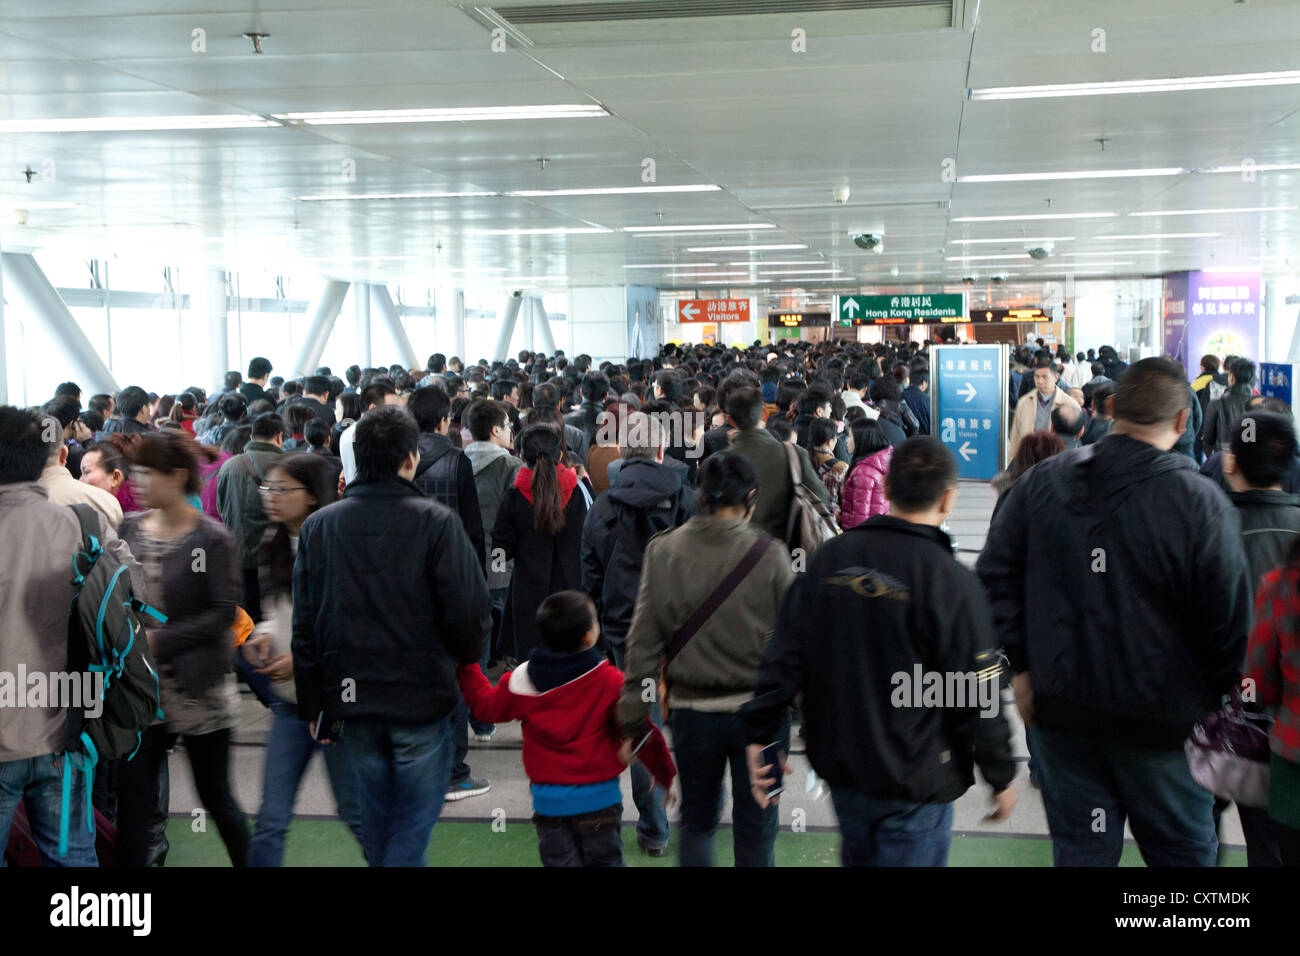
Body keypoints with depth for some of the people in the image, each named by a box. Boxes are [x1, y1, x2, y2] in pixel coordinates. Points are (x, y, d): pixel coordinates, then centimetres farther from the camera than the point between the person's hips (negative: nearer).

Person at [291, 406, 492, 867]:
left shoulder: (317, 526, 2)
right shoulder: (436, 523, -13)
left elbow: (304, 629, 4)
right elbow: (471, 616, -14)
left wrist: (313, 706, 11)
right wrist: (465, 657, 9)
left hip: (351, 702, 5)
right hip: (422, 700, -4)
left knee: (376, 811, 20)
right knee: (416, 813, 6)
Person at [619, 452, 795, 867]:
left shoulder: (662, 551, -5)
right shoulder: (770, 554, -11)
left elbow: (643, 641, -2)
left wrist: (634, 712, 5)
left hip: (691, 708, 2)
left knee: (697, 822, 20)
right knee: (755, 831, 12)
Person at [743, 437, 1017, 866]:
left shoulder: (828, 558, 0)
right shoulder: (951, 582, -16)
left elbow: (784, 657, 1)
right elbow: (978, 698, -12)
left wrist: (761, 735, 8)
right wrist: (1001, 778, 0)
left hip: (839, 769, 6)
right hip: (916, 782, -6)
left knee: (859, 857, 24)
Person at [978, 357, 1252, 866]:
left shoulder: (1040, 481, -4)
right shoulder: (1201, 503, -16)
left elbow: (994, 576, 1)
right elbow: (1229, 621, -12)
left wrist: (1021, 665, 7)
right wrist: (1220, 701, 3)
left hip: (1061, 711, 3)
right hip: (1164, 720, -3)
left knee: (1080, 848, 14)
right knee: (1183, 850, 16)